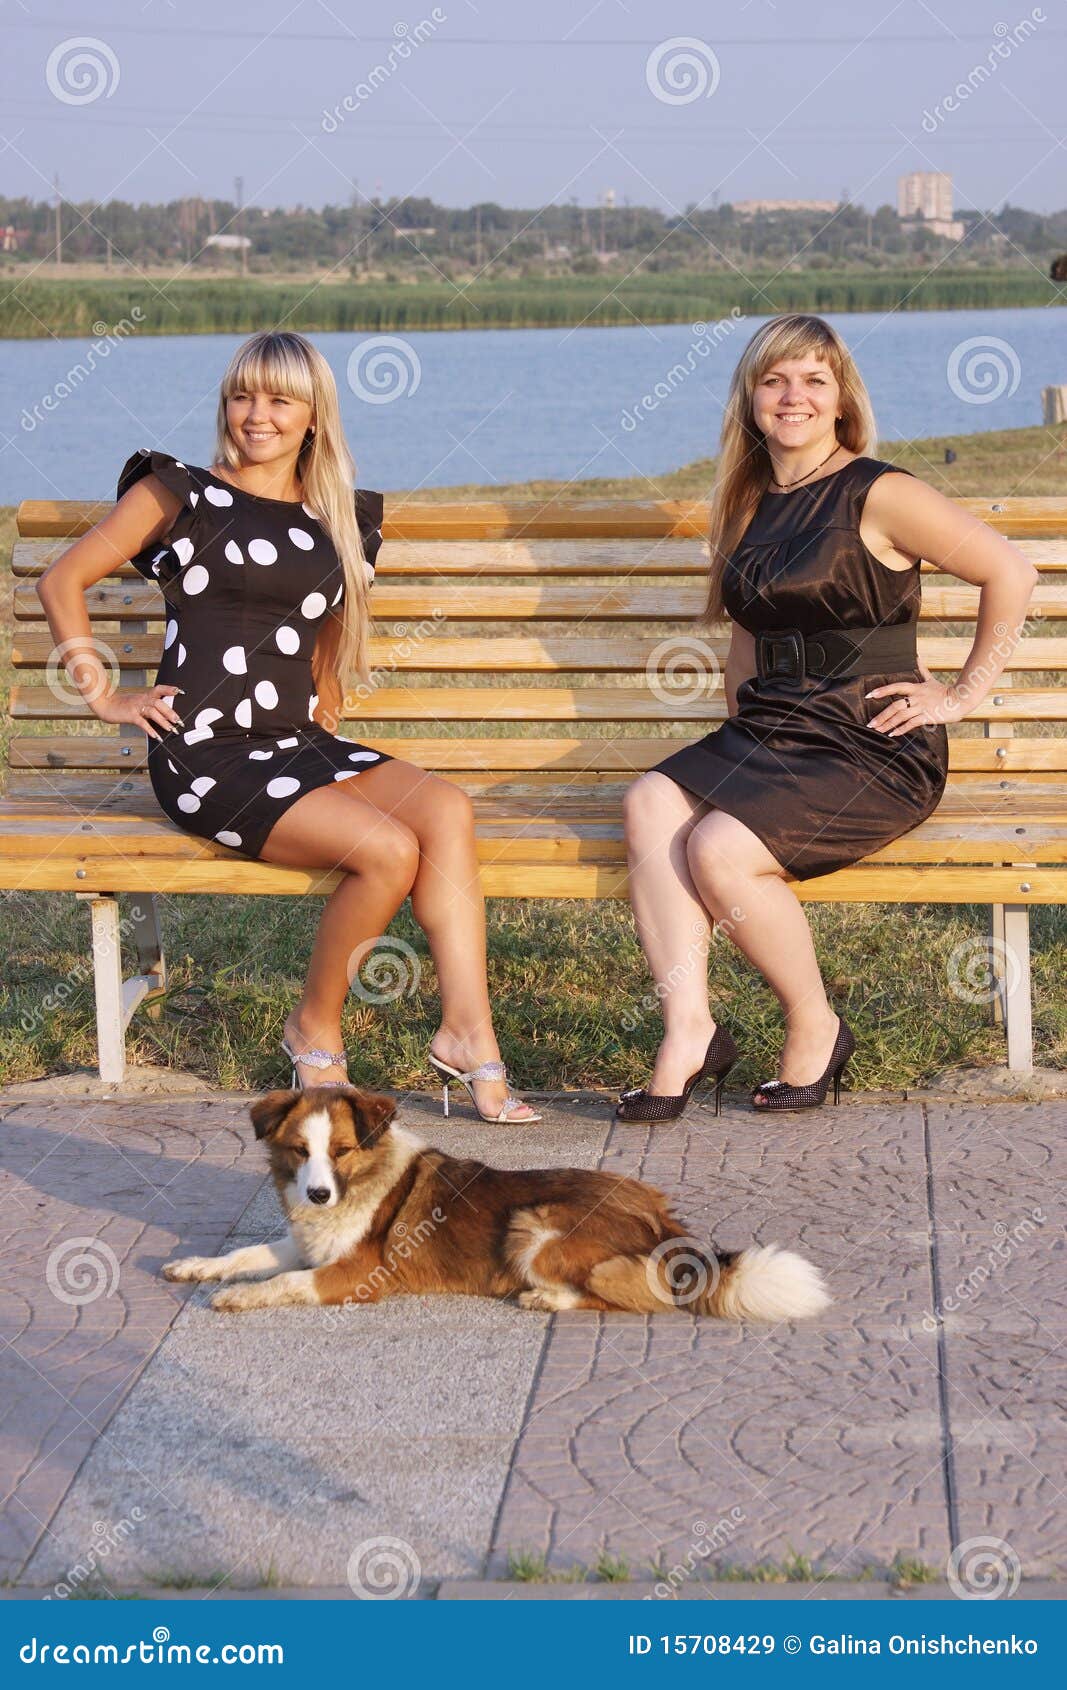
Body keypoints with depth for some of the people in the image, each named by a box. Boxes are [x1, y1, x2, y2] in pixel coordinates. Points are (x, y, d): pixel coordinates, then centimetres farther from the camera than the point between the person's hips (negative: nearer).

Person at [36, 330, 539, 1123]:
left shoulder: (337, 522, 17)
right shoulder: (182, 493, 3)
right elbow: (62, 581, 5)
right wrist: (105, 695, 1)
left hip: (300, 744, 5)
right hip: (205, 756, -5)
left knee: (445, 806, -24)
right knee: (388, 848, -27)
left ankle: (467, 1032, -25)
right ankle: (315, 1028, -5)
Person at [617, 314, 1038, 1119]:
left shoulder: (878, 496, -8)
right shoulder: (750, 502, 14)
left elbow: (1012, 574, -7)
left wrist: (964, 694, -3)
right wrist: (741, 726, 15)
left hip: (875, 750, -7)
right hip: (768, 735, 7)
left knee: (722, 847, -28)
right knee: (651, 803, -22)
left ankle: (816, 1030, -6)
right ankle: (690, 1029, -22)